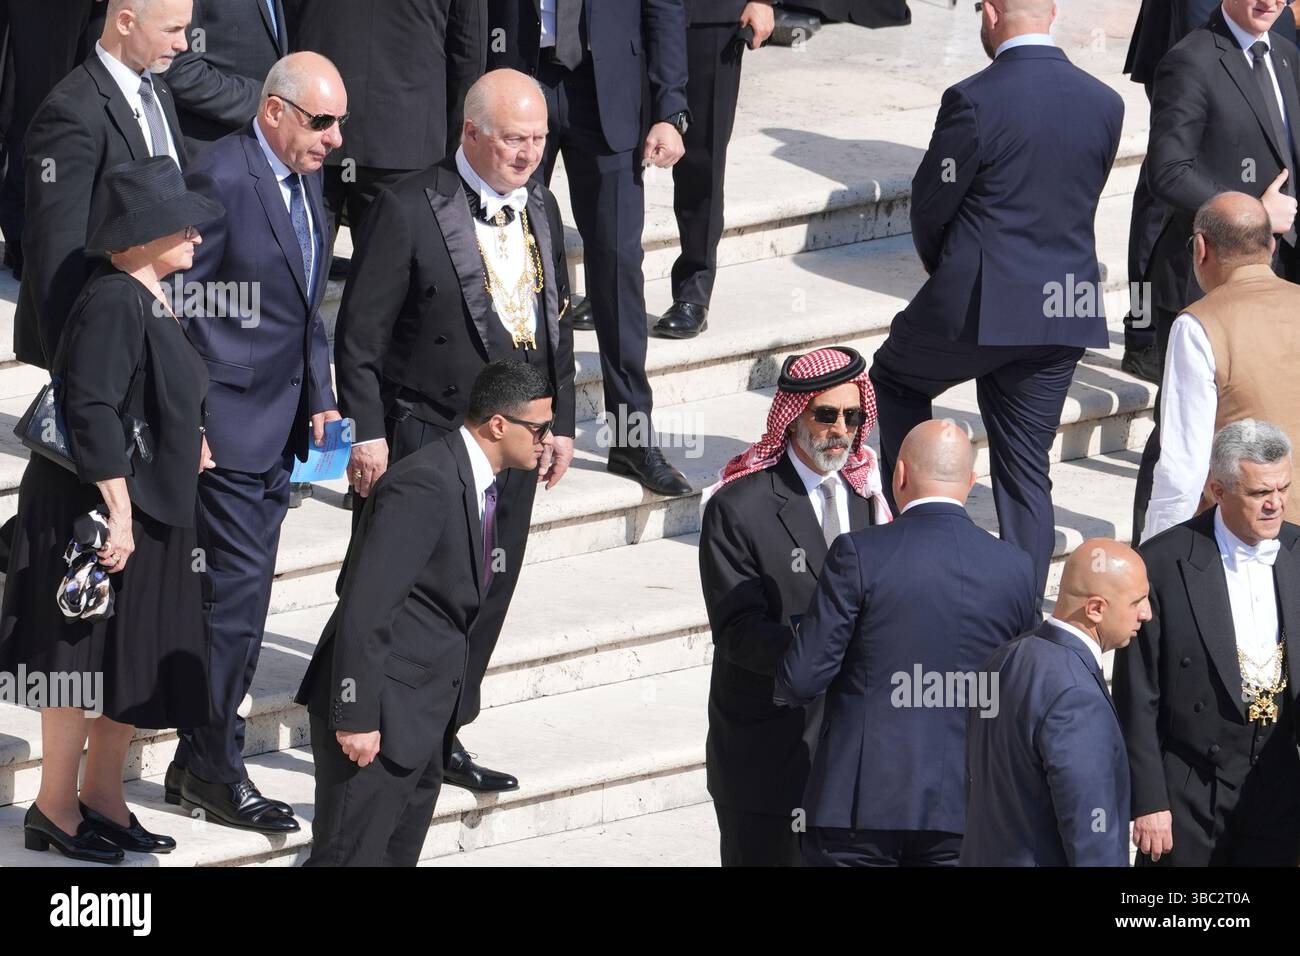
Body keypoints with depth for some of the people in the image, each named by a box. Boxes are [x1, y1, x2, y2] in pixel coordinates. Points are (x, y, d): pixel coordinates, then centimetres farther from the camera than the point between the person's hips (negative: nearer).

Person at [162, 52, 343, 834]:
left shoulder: (307, 182, 10)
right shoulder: (221, 179, -18)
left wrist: (319, 395, 13)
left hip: (279, 427, 9)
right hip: (229, 426, -9)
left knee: (243, 594, 14)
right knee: (238, 591, -7)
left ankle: (200, 762, 24)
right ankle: (215, 770, 2)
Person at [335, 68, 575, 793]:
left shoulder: (540, 208, 9)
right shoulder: (409, 210, -13)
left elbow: (556, 320, 17)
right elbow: (362, 332, -11)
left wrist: (561, 421, 15)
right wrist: (368, 433, -13)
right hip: (427, 433, -6)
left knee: (488, 593, 11)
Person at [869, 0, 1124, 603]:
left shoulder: (974, 101, -15)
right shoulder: (1105, 104, 2)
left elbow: (931, 202, -6)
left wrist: (939, 266, 17)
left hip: (977, 304, -4)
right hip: (1069, 309, 5)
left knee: (895, 379, 25)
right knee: (1027, 470, 11)